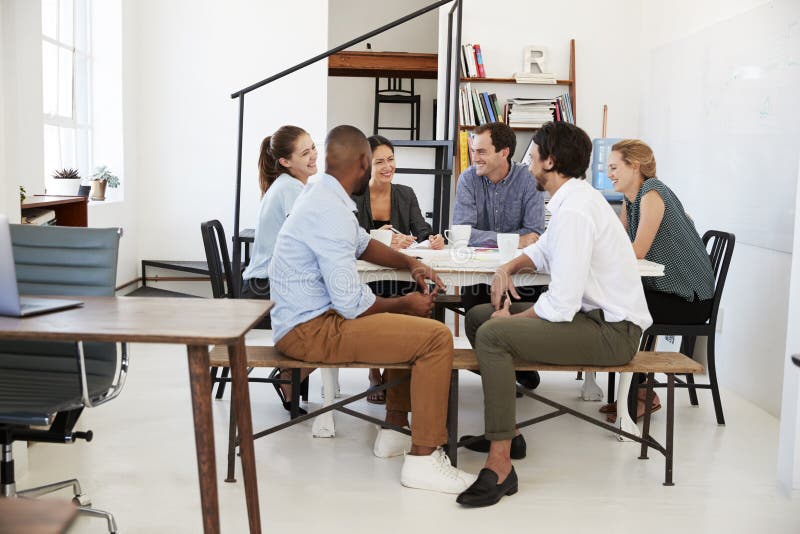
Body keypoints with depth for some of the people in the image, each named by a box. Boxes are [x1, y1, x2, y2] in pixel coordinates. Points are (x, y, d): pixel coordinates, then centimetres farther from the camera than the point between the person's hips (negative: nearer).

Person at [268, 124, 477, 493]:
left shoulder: (321, 194, 9)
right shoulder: (331, 211, -23)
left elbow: (362, 244, 27)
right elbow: (351, 303, -24)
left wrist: (410, 263, 14)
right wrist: (404, 304, -7)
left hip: (310, 316, 11)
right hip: (309, 331, -11)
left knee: (411, 325, 24)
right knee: (436, 337, -16)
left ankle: (394, 429, 27)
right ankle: (423, 459, -8)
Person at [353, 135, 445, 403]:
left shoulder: (406, 194, 12)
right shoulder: (353, 196, 0)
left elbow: (421, 230, 2)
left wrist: (434, 239, -22)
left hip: (400, 277, 3)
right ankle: (375, 372, -14)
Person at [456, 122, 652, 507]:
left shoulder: (574, 212, -23)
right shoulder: (576, 197, 10)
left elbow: (561, 304, -26)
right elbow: (545, 248, 28)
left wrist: (510, 319, -10)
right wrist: (509, 268, 8)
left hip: (613, 331, -11)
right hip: (594, 314, 11)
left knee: (492, 334, -28)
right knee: (478, 316, 11)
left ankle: (500, 464, -24)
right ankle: (504, 429, 19)